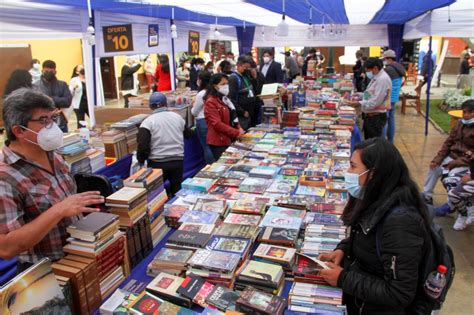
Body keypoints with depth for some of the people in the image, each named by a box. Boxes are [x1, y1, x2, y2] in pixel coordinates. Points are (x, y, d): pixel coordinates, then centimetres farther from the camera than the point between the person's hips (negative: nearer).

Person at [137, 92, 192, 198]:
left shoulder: (148, 121, -8)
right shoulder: (177, 117, 6)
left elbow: (143, 145, -16)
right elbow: (188, 135, 22)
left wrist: (141, 161, 0)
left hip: (157, 163, -3)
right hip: (178, 161, 4)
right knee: (177, 190, 18)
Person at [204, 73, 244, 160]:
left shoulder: (225, 99, 17)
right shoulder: (211, 102, -13)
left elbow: (233, 118, 23)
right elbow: (217, 124, -21)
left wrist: (239, 129, 3)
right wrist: (237, 133, -21)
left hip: (229, 140, 9)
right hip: (219, 142, -9)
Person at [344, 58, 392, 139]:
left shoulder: (383, 79, -21)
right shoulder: (376, 77, 10)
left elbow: (375, 102, -25)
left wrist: (358, 103, -22)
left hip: (376, 118, -10)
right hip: (369, 116, 10)